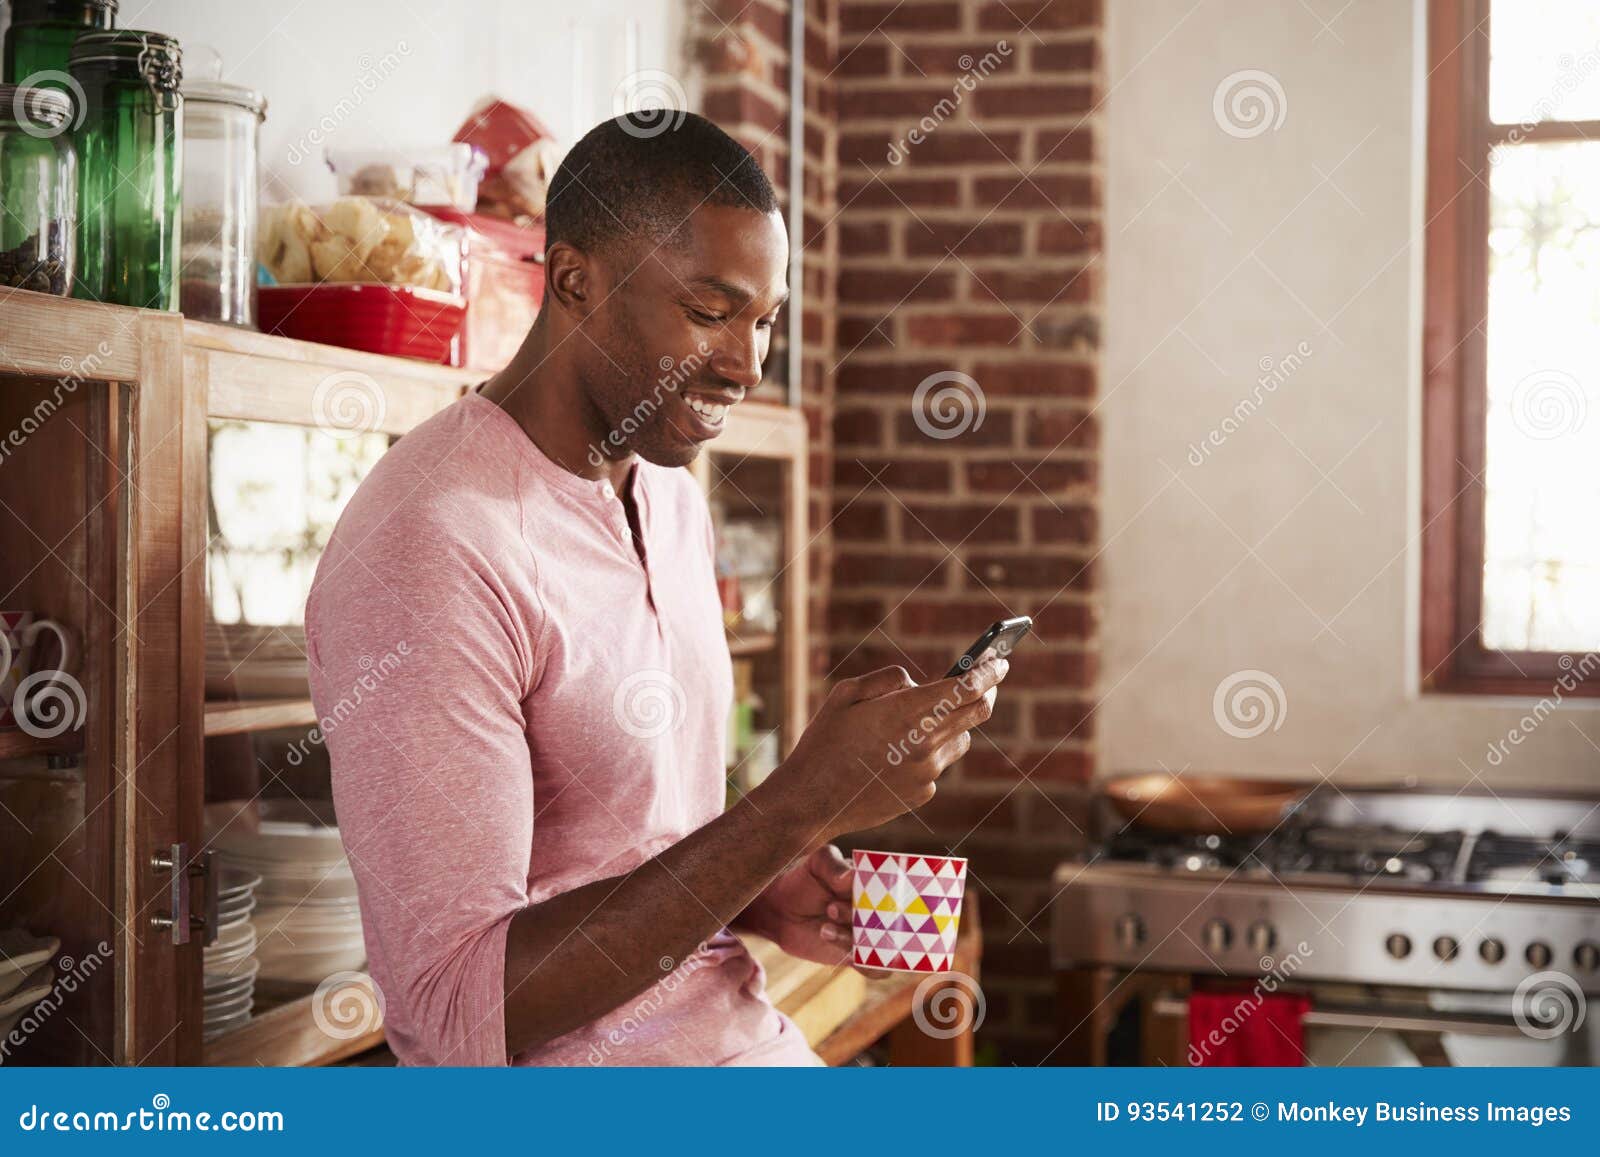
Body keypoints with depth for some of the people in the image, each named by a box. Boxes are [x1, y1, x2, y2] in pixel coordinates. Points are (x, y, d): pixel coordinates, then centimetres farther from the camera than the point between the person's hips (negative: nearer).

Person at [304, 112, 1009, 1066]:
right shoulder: (430, 552, -19)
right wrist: (805, 803, -26)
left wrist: (767, 896, -1)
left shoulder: (674, 496, 9)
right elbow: (466, 1014, -23)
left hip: (751, 1038, 7)